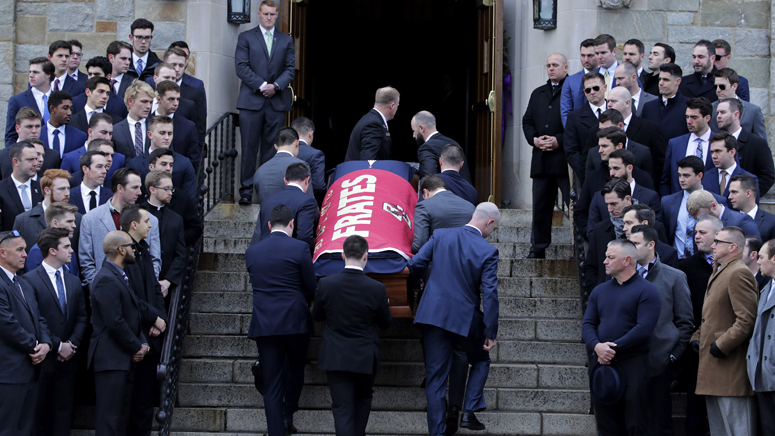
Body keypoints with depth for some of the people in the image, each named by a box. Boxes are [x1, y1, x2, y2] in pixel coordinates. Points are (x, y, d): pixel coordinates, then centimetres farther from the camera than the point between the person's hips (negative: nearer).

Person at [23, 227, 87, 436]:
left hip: (67, 359, 6)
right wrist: (57, 346, -14)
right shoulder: (30, 280, -9)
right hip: (43, 360, -5)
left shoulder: (74, 282, 13)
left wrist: (72, 344, -4)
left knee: (64, 411, 6)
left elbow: (82, 318, 13)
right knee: (40, 412, 1)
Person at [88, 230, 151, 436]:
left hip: (124, 360, 10)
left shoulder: (120, 277, 18)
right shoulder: (106, 280, -15)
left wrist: (142, 344, 5)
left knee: (121, 418, 11)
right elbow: (115, 323, -20)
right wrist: (136, 348, -9)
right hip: (111, 360, -10)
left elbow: (133, 316, 22)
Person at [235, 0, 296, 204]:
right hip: (251, 101, -2)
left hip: (277, 101, 2)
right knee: (249, 147, -4)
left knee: (271, 147, 2)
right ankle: (246, 189, 0)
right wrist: (261, 85, -12)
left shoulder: (286, 40, 14)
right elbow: (241, 66, -2)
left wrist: (276, 85, -9)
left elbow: (290, 68, 8)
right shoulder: (246, 38, 7)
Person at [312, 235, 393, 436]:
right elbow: (386, 322, -1)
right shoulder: (377, 289, -15)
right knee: (363, 398, 26)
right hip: (365, 358, 1)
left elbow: (316, 316, 3)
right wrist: (385, 306, 20)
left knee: (342, 408, 0)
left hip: (335, 357, 0)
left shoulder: (326, 284, -12)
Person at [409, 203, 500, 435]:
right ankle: (469, 412, 11)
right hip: (465, 318, -2)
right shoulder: (488, 252, -10)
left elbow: (415, 264, -1)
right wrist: (490, 333, -8)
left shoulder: (440, 235, -1)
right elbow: (490, 294, -13)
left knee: (435, 378, 7)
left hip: (433, 315, 3)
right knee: (481, 360, 25)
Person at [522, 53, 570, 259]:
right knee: (540, 206, 8)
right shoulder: (538, 94, 20)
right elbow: (527, 121, 19)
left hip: (566, 159, -6)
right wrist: (534, 139, 0)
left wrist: (559, 140, -15)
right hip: (541, 160, 6)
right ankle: (537, 249, 14)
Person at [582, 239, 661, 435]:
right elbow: (587, 324, 10)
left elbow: (644, 329, -13)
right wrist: (597, 346, -11)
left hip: (633, 363, -6)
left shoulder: (646, 291, -3)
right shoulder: (600, 291, 16)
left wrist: (613, 348, -15)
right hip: (601, 362, 6)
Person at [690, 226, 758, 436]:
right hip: (713, 373, 11)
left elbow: (747, 320, -22)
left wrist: (721, 346, -19)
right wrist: (697, 338, 12)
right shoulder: (718, 273, 20)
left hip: (731, 371, -11)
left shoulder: (739, 273, -14)